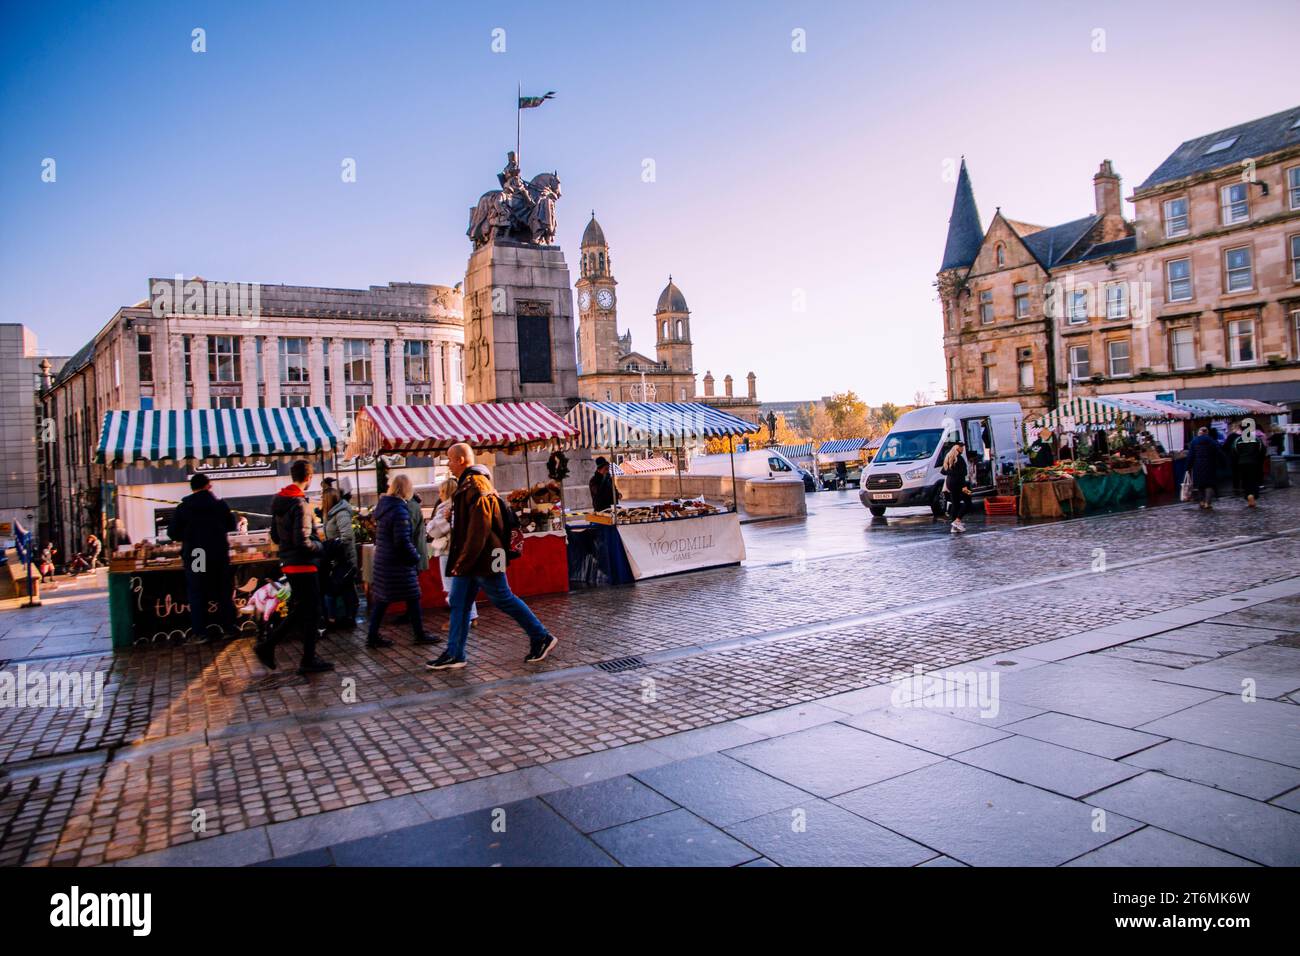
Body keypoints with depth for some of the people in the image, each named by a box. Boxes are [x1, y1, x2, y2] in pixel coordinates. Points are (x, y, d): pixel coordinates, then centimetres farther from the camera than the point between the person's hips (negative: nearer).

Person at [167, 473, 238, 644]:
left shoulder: (183, 508, -5)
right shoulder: (220, 504, 0)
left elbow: (172, 533, -4)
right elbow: (231, 525, 11)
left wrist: (188, 535, 14)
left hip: (194, 557, -2)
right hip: (219, 555, 2)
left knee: (197, 595, 5)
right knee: (224, 593, 12)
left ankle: (199, 633, 4)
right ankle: (229, 627, 17)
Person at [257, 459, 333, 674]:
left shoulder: (279, 502, 8)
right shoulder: (300, 504, -19)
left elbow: (275, 536, 16)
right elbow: (302, 541, -25)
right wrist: (320, 546, -8)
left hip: (288, 563, 9)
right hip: (303, 565, -9)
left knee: (300, 611, 19)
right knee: (311, 612, 3)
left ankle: (267, 645, 16)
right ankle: (309, 661, 10)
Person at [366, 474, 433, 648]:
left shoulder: (383, 507, 9)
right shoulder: (400, 510, -18)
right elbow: (402, 541, -22)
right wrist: (415, 557, -10)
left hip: (382, 560, 9)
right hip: (398, 563, -9)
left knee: (381, 599, 11)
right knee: (413, 598, 3)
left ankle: (373, 637, 12)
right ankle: (419, 635, 10)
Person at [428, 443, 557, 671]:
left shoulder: (476, 485, -18)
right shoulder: (467, 484, 15)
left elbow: (479, 528, -24)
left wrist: (464, 560, -22)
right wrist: (458, 555, 20)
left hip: (483, 558, -10)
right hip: (470, 559, 10)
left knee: (504, 600, -1)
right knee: (458, 604, 9)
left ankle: (542, 638, 11)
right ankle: (454, 655, 14)